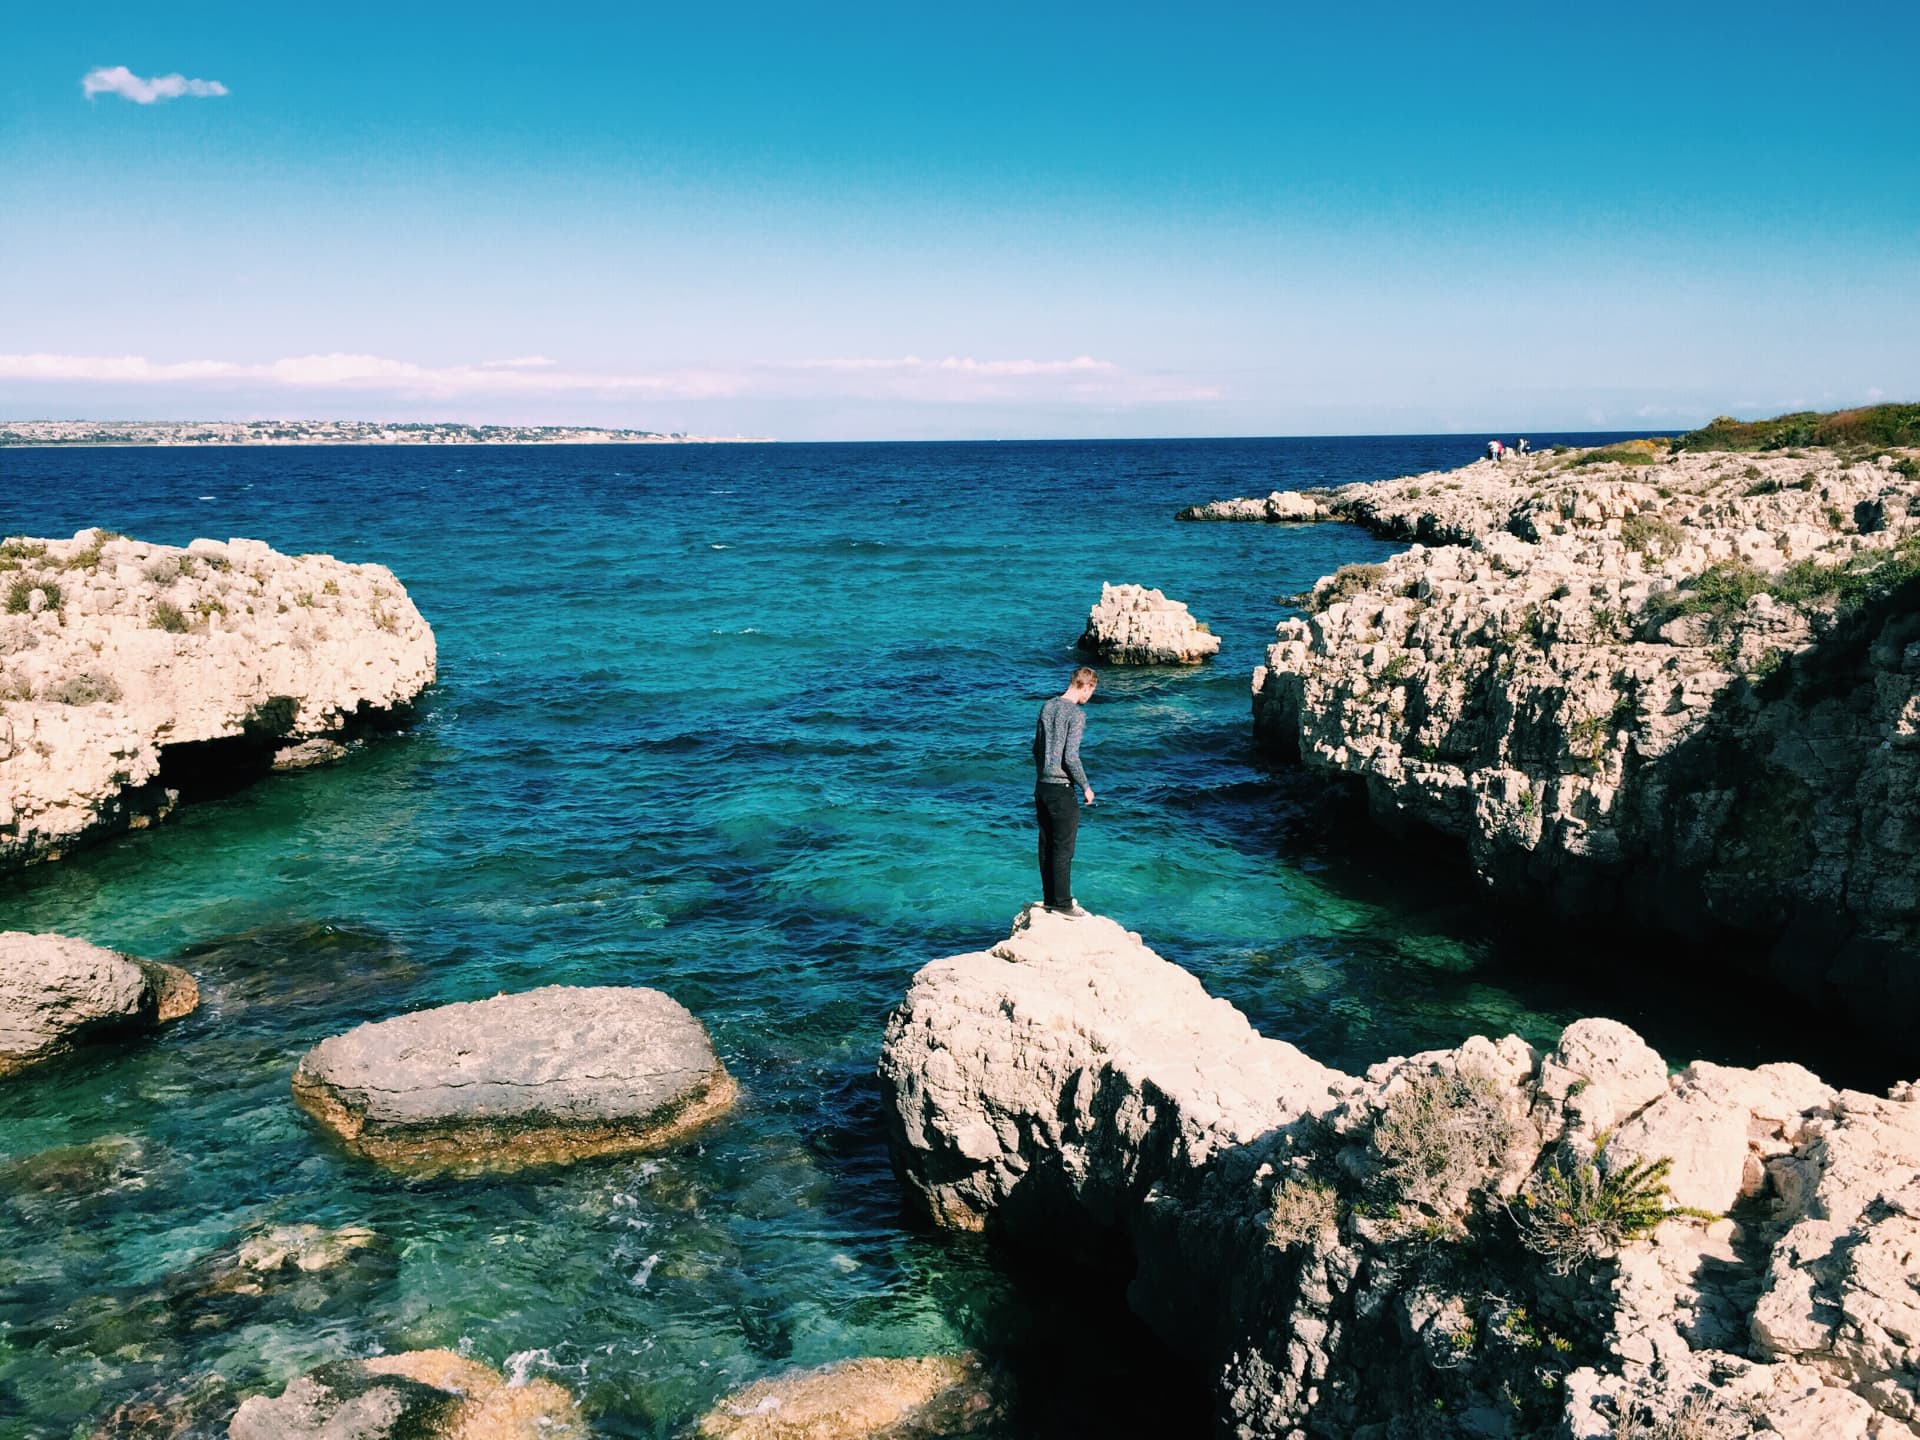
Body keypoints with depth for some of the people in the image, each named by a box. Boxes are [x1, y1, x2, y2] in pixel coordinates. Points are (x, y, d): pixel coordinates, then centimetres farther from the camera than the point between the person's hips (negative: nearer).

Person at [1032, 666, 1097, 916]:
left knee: (1046, 845, 13)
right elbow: (1071, 757, -19)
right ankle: (1062, 903, 4)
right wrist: (1085, 787, -8)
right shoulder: (1076, 714, -14)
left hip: (1041, 786, 8)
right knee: (1063, 848, -1)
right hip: (1062, 789, -8)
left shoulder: (1047, 707, 9)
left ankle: (1049, 897, 22)